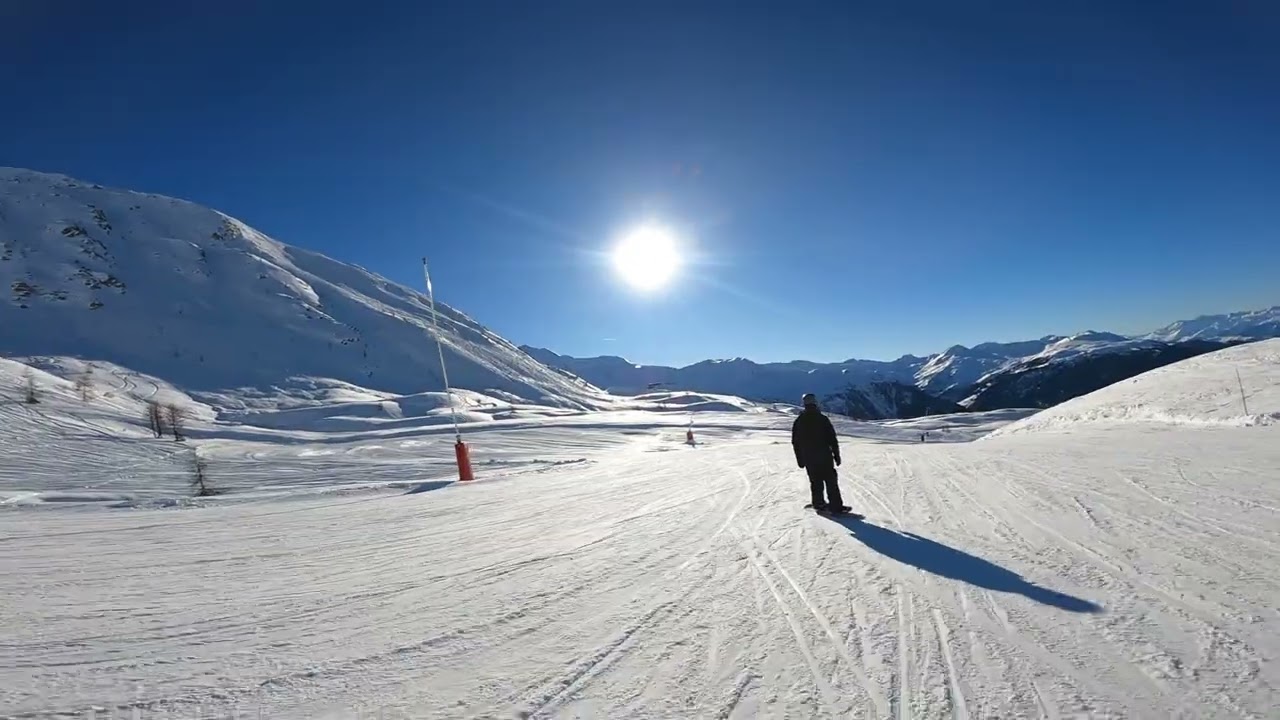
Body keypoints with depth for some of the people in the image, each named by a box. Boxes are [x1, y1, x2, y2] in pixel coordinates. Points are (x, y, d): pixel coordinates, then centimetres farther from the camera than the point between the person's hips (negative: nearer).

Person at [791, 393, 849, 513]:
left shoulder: (798, 421, 2)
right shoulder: (822, 419, -10)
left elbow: (795, 442, 7)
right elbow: (832, 439, -8)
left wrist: (800, 459, 15)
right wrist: (836, 455, 1)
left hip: (808, 458, 4)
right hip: (824, 457, -4)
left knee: (815, 481, 15)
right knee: (831, 481, 0)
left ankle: (818, 503, 21)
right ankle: (836, 506, -2)